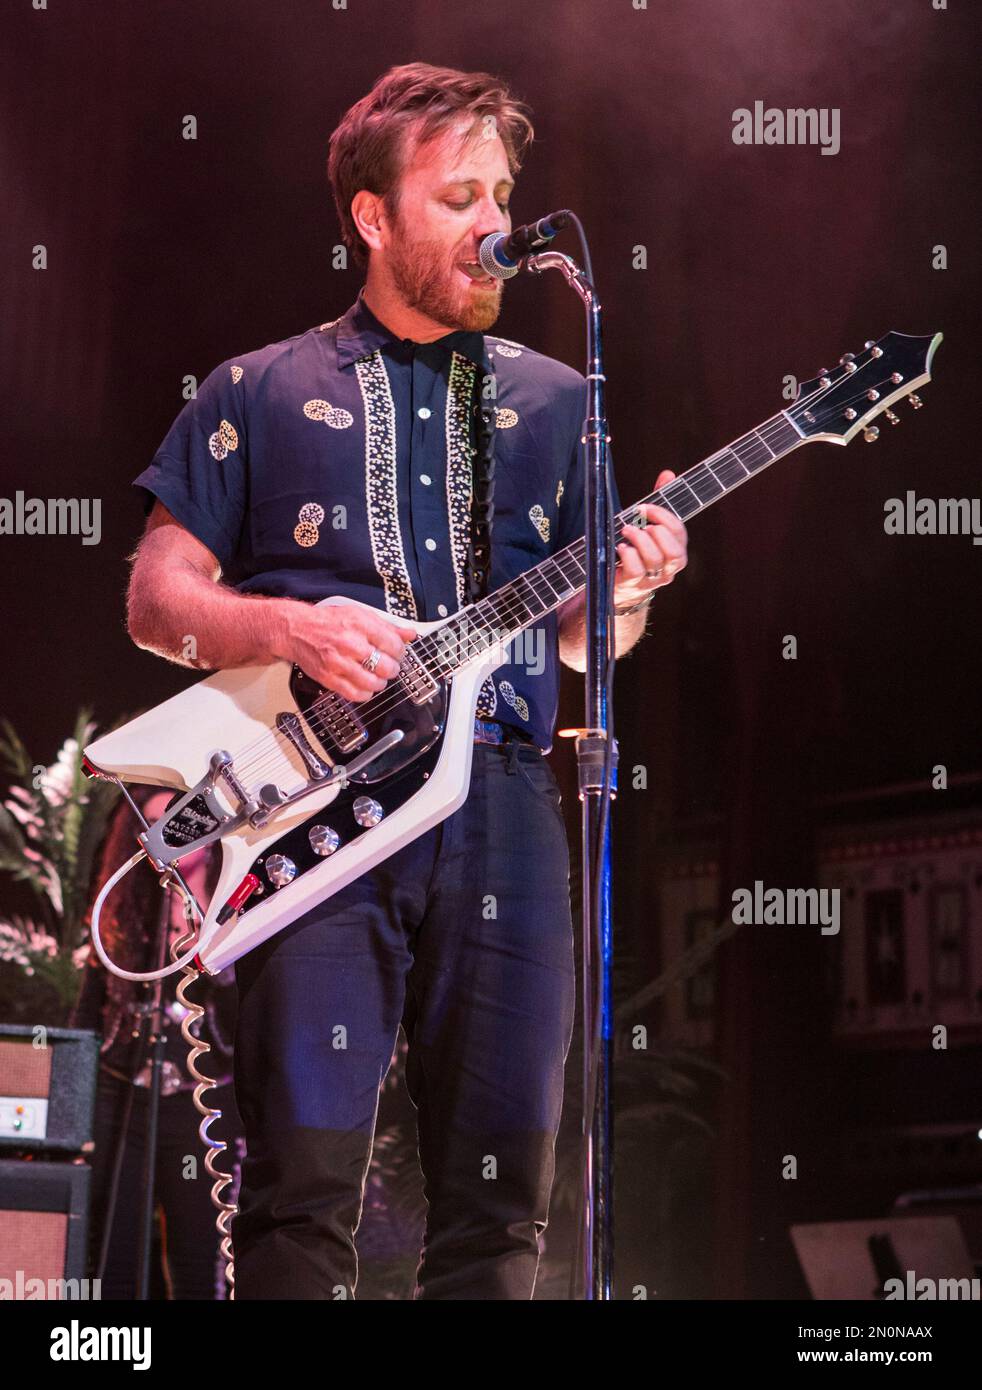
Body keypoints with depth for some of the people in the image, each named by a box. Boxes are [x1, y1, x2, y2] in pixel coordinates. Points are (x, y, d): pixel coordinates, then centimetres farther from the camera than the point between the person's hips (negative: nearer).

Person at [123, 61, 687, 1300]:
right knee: (305, 1180, -10)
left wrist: (624, 592, -5)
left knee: (500, 1196, 1)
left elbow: (579, 642, 18)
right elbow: (155, 599, 7)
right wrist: (290, 628, -11)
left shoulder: (553, 402, 19)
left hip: (501, 801, 3)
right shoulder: (257, 394, 11)